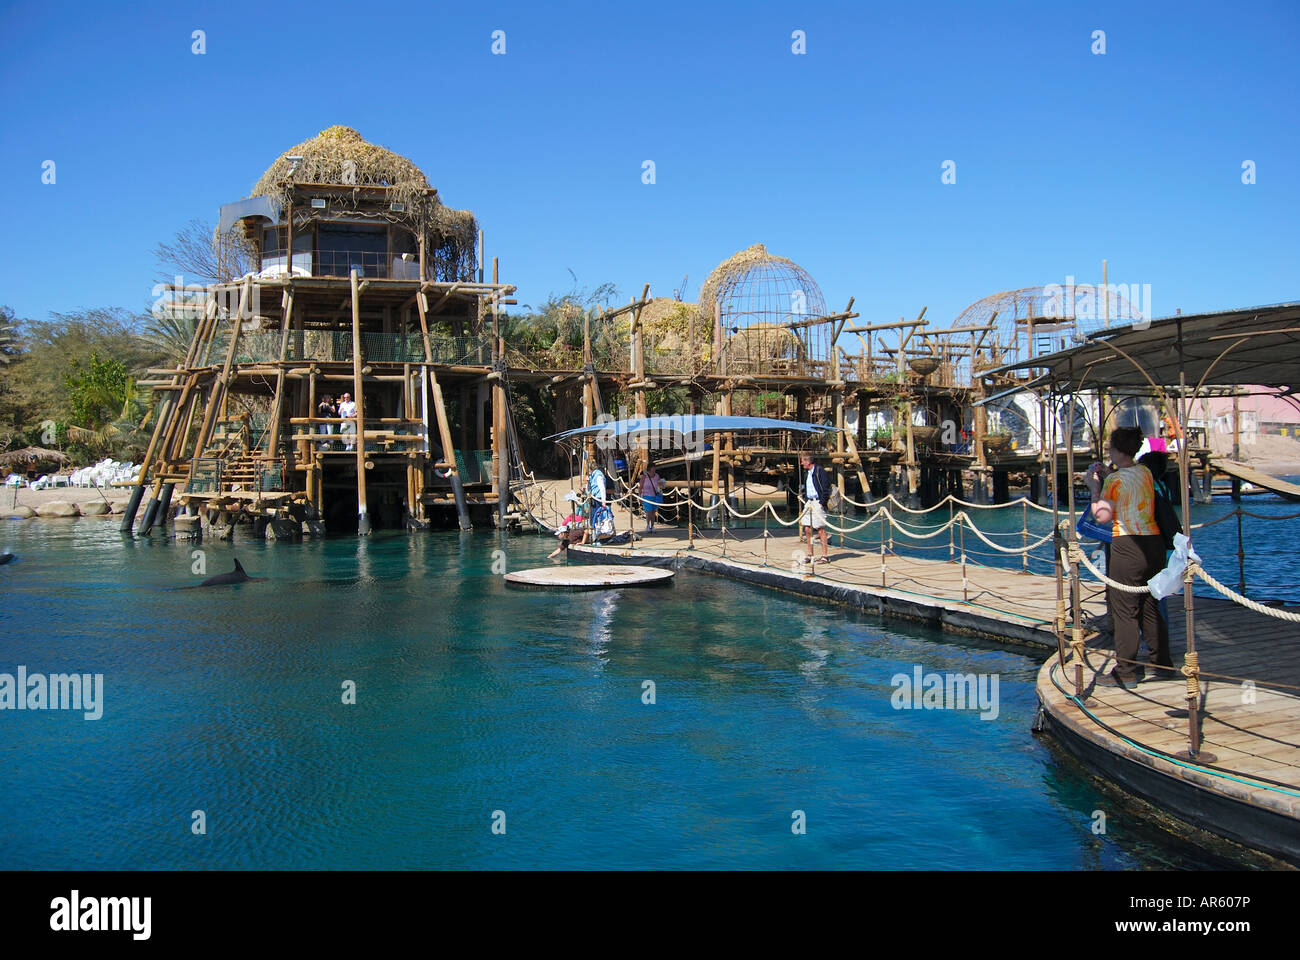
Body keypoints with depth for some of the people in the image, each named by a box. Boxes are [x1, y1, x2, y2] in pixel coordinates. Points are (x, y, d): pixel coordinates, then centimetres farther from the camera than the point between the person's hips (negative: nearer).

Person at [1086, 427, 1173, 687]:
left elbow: (1103, 516, -16)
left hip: (1127, 546, -7)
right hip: (1154, 541, 7)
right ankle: (1162, 662, 26)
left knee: (1125, 611, -1)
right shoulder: (1145, 472, 11)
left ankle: (1127, 671, 1)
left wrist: (1094, 487, -7)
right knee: (1150, 606, 18)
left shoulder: (1115, 479, -11)